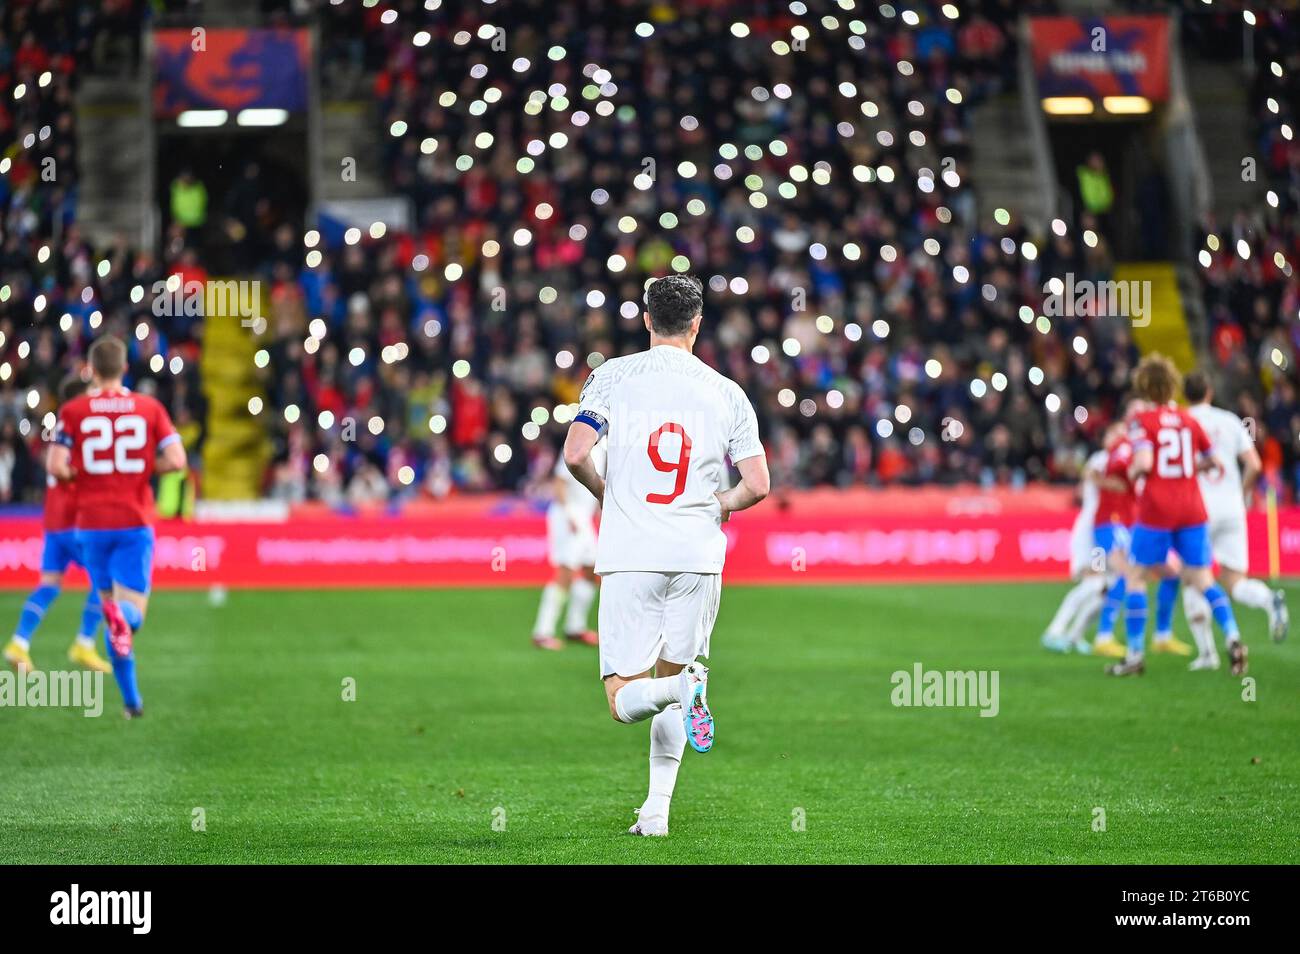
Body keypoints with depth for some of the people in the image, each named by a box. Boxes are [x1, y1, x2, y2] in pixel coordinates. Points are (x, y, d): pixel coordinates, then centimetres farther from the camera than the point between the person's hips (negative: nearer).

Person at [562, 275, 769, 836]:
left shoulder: (611, 377, 1)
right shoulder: (727, 393, 4)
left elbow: (575, 455, -9)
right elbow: (756, 486, 0)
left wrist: (606, 495, 11)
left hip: (630, 557, -2)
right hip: (698, 557, 2)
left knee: (625, 700, 1)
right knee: (669, 685, 17)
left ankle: (683, 685, -30)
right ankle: (657, 808, 10)